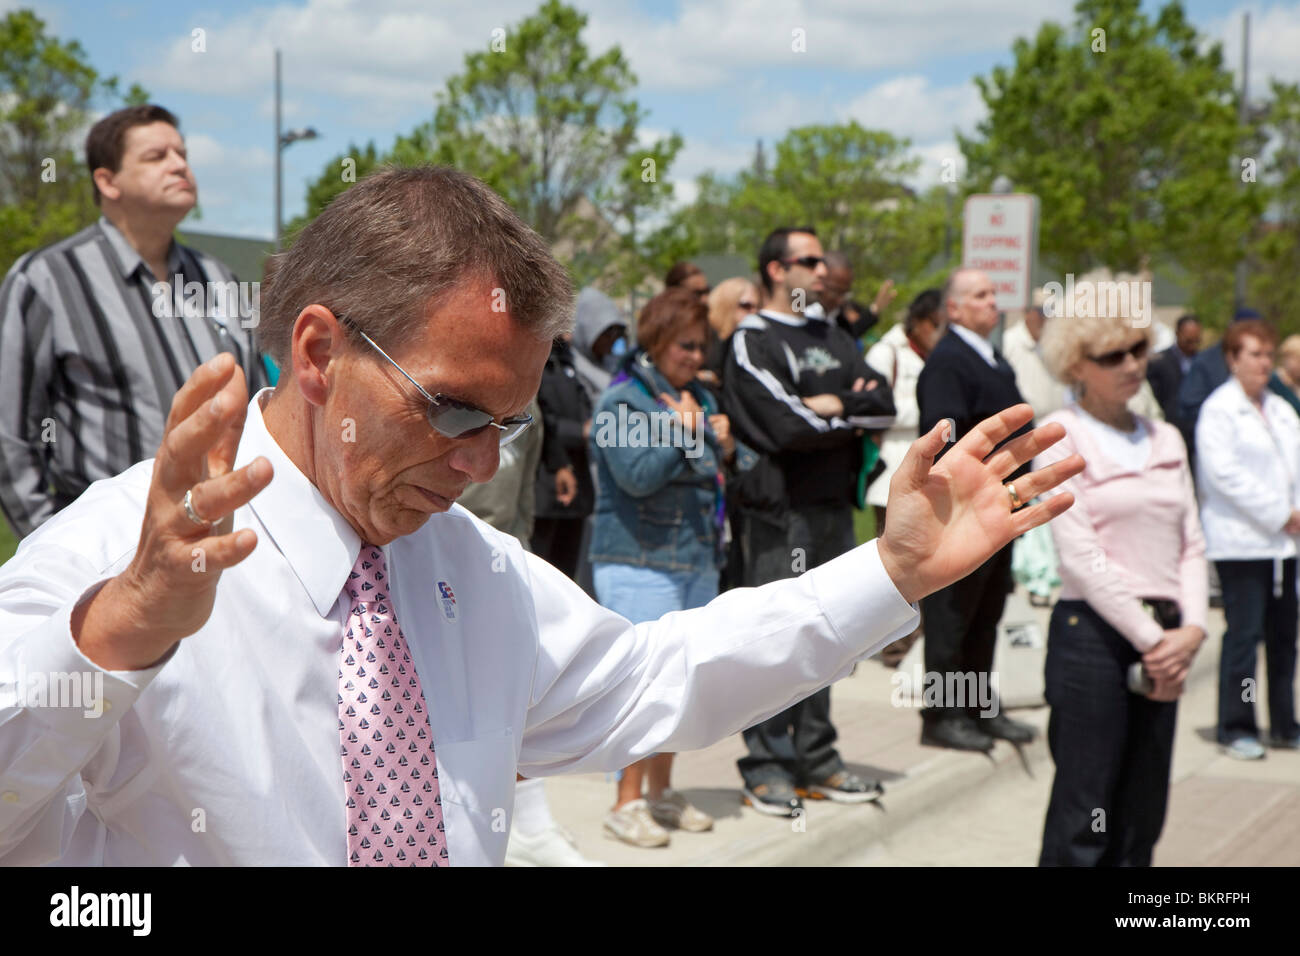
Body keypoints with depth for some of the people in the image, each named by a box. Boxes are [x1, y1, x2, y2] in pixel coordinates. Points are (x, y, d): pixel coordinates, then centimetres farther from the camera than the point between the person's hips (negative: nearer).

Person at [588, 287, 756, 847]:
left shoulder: (700, 399, 15)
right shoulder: (622, 401, -7)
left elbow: (726, 474, 21)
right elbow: (637, 475, -19)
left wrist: (727, 451, 0)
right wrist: (684, 433, -14)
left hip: (698, 559, 8)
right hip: (640, 561, -8)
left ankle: (661, 791, 23)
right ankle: (627, 803, -2)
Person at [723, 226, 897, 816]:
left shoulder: (830, 338, 17)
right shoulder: (752, 341, -6)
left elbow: (885, 406, 6)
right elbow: (788, 426, -18)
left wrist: (833, 405, -10)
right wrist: (852, 417, -3)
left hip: (834, 505, 7)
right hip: (780, 508, -7)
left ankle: (815, 757, 20)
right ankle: (767, 765, 3)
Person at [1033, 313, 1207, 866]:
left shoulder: (1165, 440, 15)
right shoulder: (1061, 437, -4)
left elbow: (1191, 544, 12)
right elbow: (1080, 556, -11)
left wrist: (1191, 628, -5)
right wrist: (1151, 638, -13)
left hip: (1163, 641, 6)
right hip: (1093, 633, -6)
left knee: (1141, 820, 9)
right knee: (1082, 817, -5)